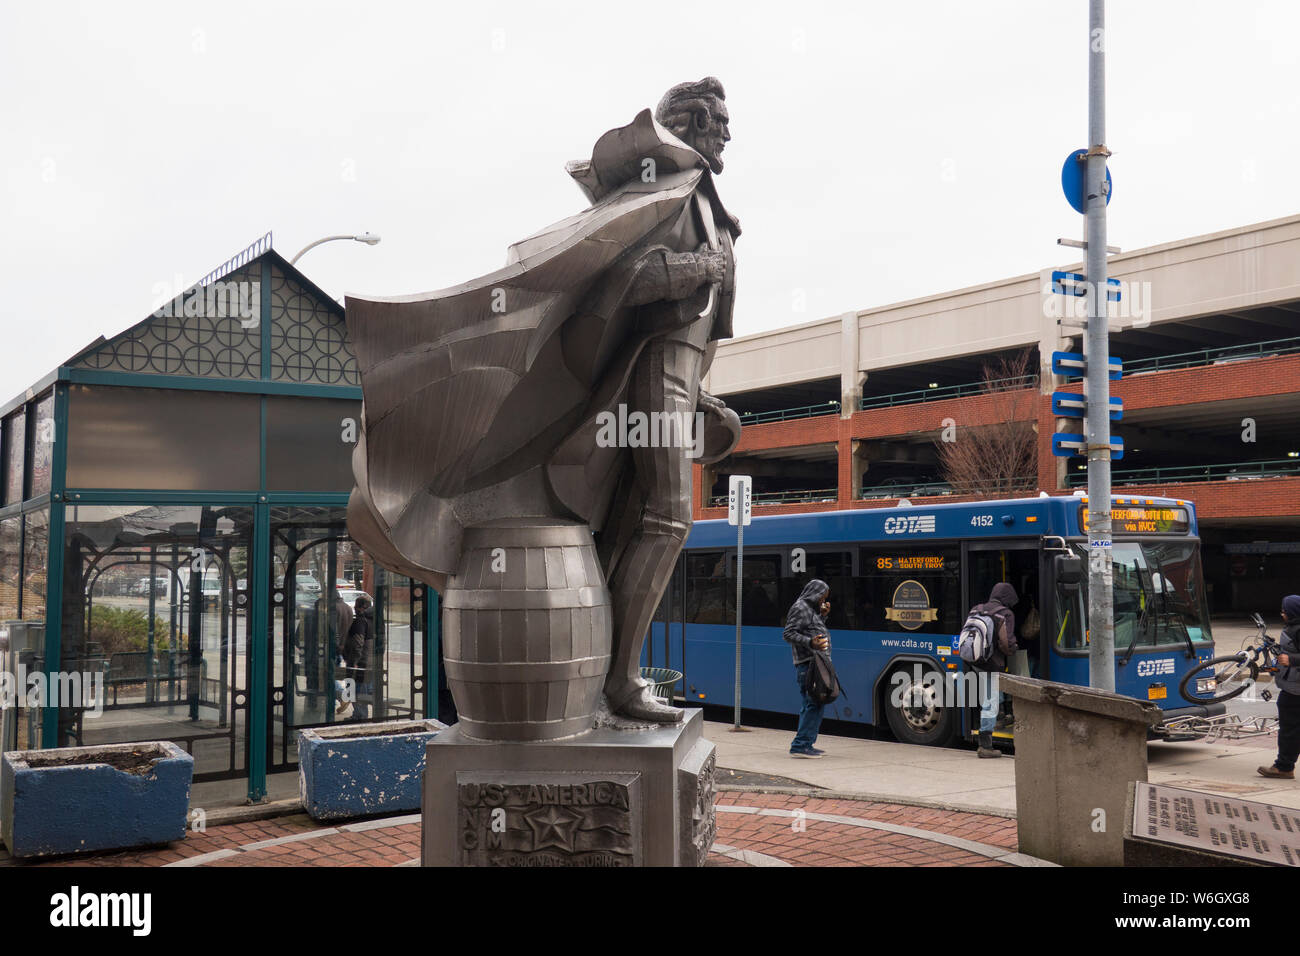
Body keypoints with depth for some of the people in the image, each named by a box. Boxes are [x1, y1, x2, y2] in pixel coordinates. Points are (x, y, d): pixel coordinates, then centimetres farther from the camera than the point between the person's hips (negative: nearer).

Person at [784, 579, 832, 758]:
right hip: (807, 664, -11)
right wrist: (810, 642, -24)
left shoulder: (811, 608, 23)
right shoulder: (800, 608, -8)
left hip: (814, 664, 11)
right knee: (813, 704, -15)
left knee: (810, 705, 14)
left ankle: (805, 745, 20)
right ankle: (800, 745, -16)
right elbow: (789, 634, -14)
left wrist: (823, 615, 16)